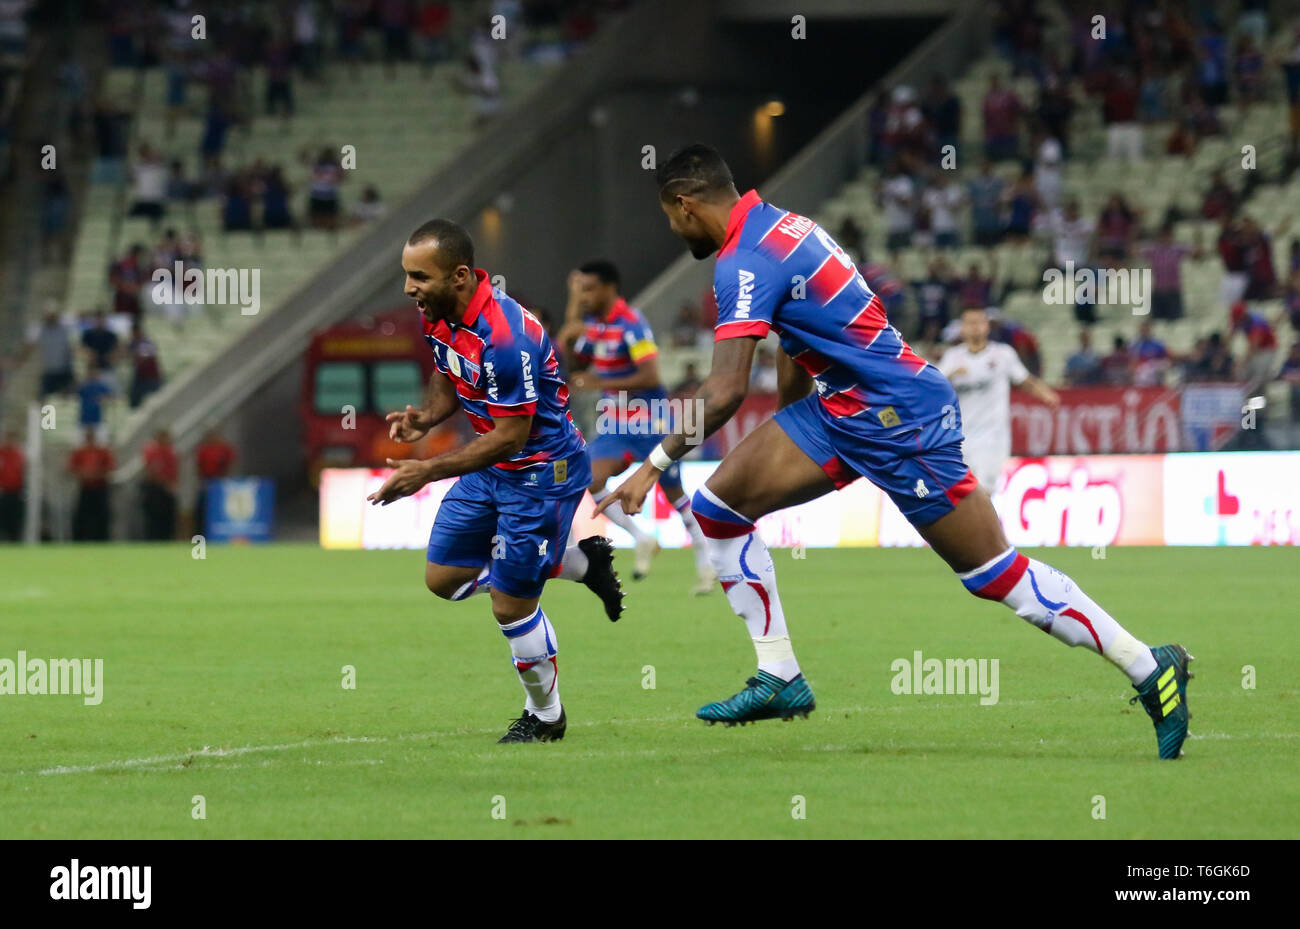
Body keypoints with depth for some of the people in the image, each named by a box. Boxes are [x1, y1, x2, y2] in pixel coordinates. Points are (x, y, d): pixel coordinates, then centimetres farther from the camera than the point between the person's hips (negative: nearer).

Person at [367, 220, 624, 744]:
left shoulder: (502, 336, -32)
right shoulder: (437, 315, -5)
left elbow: (511, 436, -28)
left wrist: (427, 472, -28)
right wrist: (426, 418, -8)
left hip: (542, 471, -9)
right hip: (491, 467, 9)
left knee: (511, 607, -3)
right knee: (443, 579, 12)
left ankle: (544, 716, 23)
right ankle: (581, 562, 27)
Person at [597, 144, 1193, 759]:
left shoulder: (743, 263, -19)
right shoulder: (777, 224, 10)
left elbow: (726, 391, -25)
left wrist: (656, 465, -18)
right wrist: (784, 424, 33)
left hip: (900, 420, -10)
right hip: (841, 408, 10)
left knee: (993, 574, -5)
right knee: (718, 506, 3)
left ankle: (1151, 670, 2)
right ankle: (780, 679, 5)